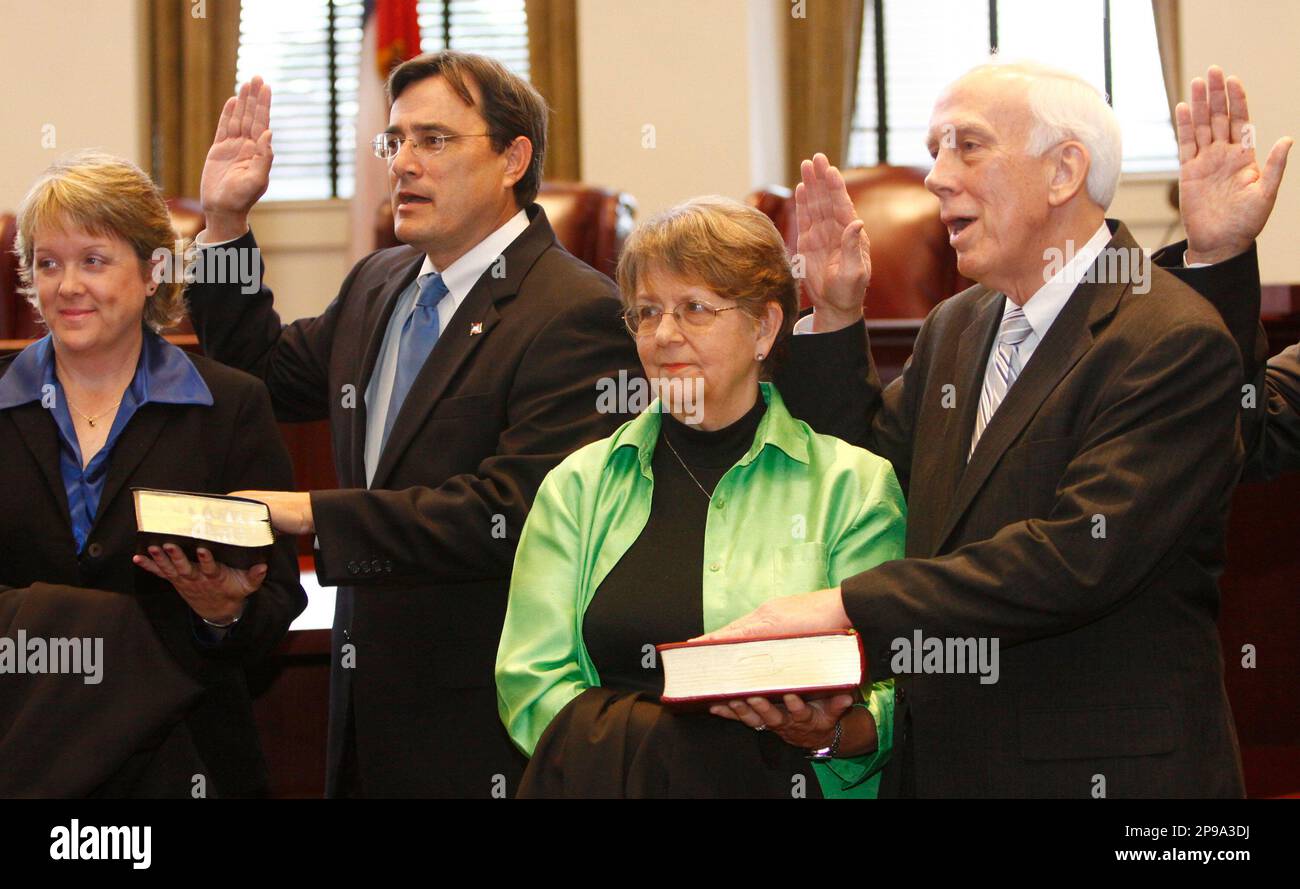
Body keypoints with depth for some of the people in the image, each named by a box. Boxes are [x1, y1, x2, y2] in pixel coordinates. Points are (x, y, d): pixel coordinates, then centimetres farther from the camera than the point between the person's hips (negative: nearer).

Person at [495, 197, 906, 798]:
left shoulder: (852, 484, 11)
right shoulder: (580, 485, 18)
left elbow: (885, 688, 7)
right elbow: (530, 680, 9)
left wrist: (834, 732, -18)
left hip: (779, 782, -2)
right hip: (607, 780, 2)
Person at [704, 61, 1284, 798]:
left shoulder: (1176, 343, -16)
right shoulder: (957, 329, 12)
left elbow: (1079, 556, -26)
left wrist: (846, 605, -26)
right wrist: (837, 315, 6)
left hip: (1106, 772, -7)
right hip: (942, 764, 7)